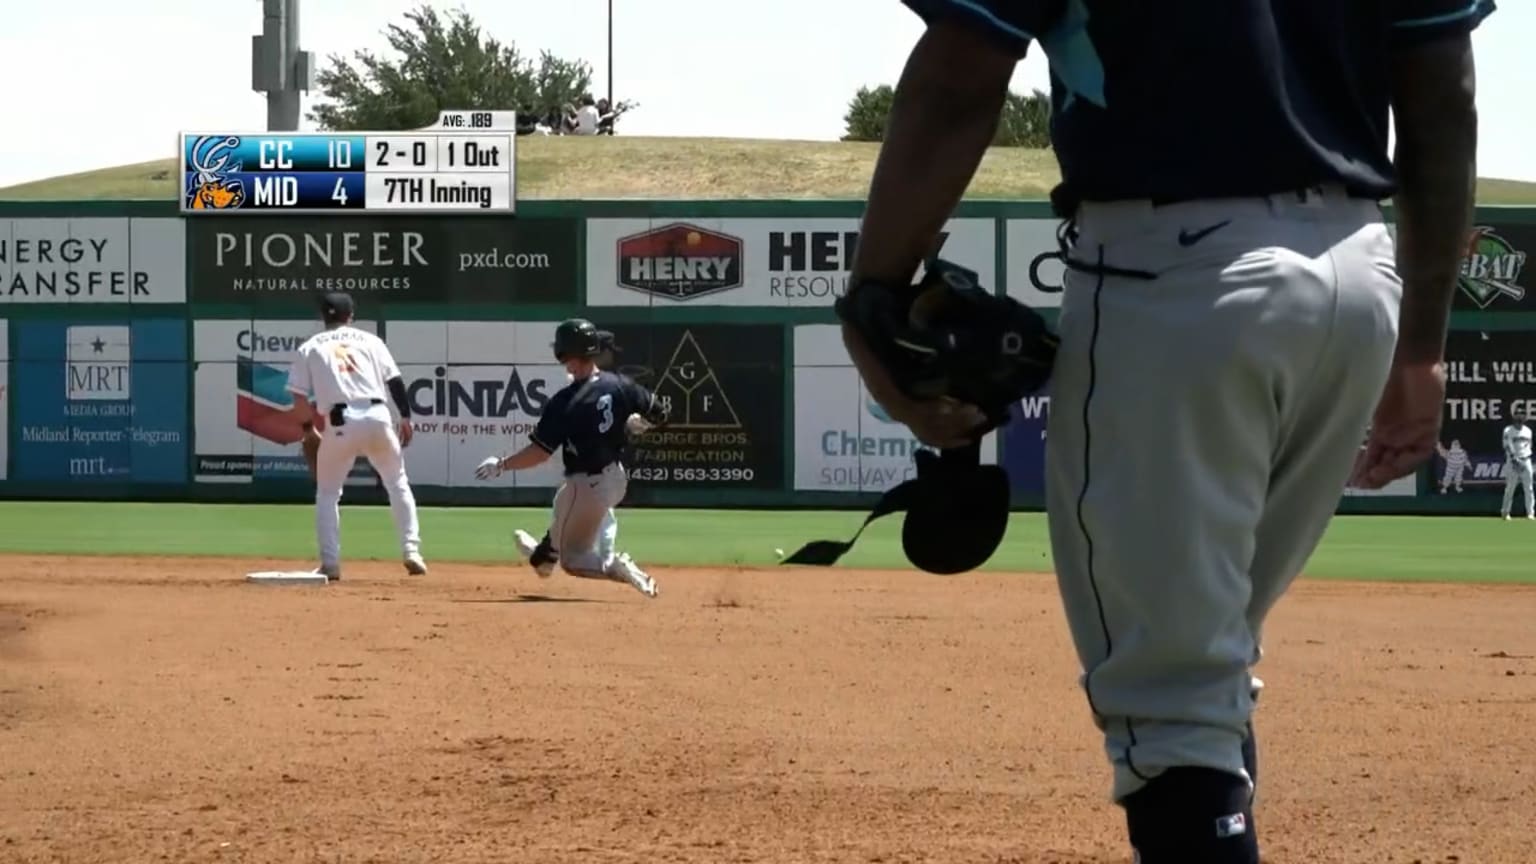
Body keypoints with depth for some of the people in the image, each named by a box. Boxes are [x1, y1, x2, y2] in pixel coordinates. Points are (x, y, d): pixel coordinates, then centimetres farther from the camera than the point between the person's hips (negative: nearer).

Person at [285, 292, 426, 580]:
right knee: (398, 483, 18)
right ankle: (411, 551, 8)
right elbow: (394, 381, 6)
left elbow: (299, 398, 6)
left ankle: (330, 563, 4)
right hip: (378, 417, 1)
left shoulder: (309, 348, 13)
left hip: (340, 423, -1)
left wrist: (308, 427, 19)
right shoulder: (370, 340, 16)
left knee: (327, 492, 15)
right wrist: (405, 417, 8)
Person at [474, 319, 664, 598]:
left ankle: (614, 567, -18)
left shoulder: (566, 402, -25)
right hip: (617, 479, 7)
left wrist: (500, 465, -13)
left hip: (586, 488, -7)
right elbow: (657, 414, 2)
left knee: (573, 561, 9)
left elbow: (540, 452, -26)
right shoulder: (619, 385, -8)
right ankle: (545, 556, 57)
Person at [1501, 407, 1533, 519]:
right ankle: (1505, 512, 7)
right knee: (1510, 488, -2)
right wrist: (1515, 460, -20)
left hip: (1526, 461, 4)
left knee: (1528, 488, 1)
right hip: (1513, 462, -4)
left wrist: (1527, 457, 7)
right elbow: (1508, 447, -12)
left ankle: (1530, 512, 3)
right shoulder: (1508, 431, -4)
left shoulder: (1527, 430, 13)